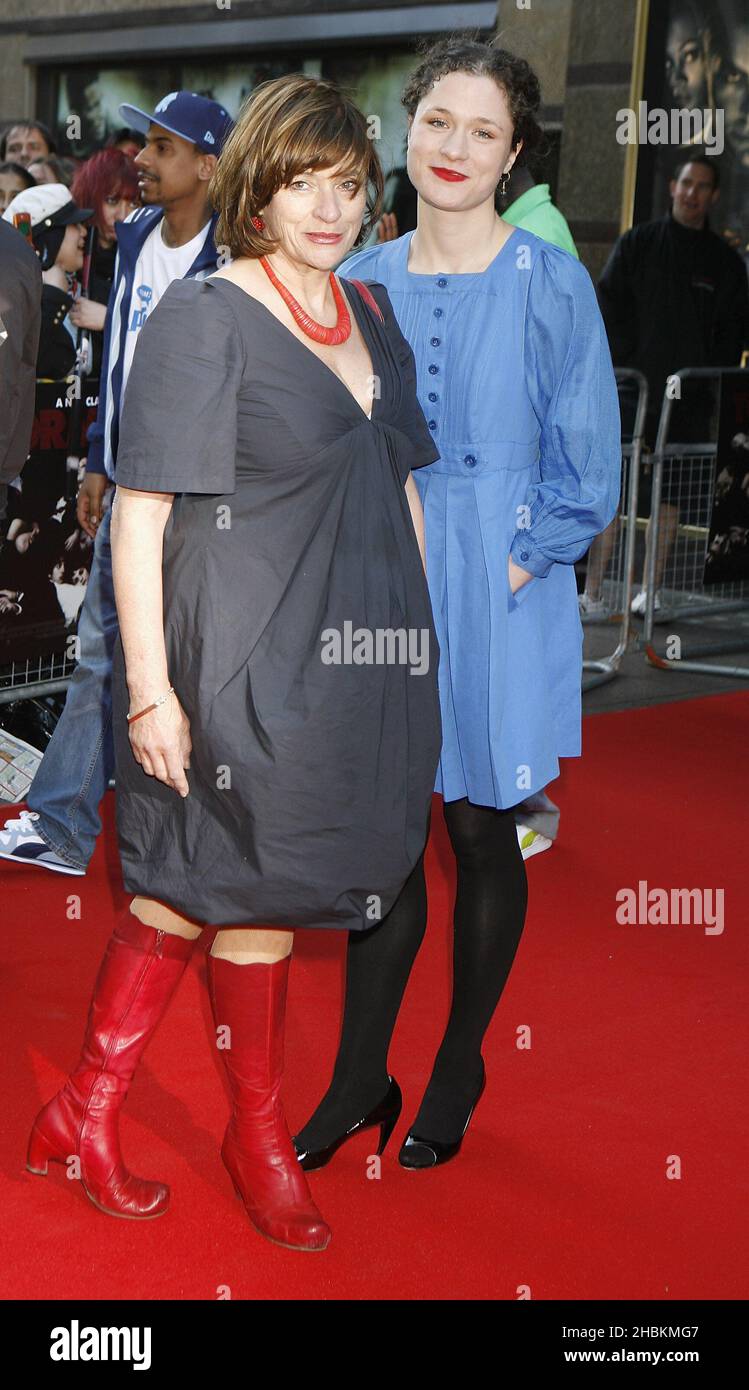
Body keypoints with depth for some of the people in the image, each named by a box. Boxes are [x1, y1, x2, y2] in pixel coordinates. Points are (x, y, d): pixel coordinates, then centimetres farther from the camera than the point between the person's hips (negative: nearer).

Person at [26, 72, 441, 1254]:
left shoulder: (373, 316, 11)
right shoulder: (204, 321, -11)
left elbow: (404, 484, 18)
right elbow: (139, 513, -14)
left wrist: (418, 630, 14)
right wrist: (149, 688, -17)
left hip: (360, 661, 7)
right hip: (246, 667, -7)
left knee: (201, 886, 13)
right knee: (259, 888, 6)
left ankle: (89, 1111, 27)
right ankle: (258, 1135, 28)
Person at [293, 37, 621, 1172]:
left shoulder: (551, 286, -6)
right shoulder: (361, 281, 5)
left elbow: (586, 471, -4)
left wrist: (514, 569, -9)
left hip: (497, 597, -3)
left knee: (481, 833, 8)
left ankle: (458, 1073, 26)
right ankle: (361, 1078, 20)